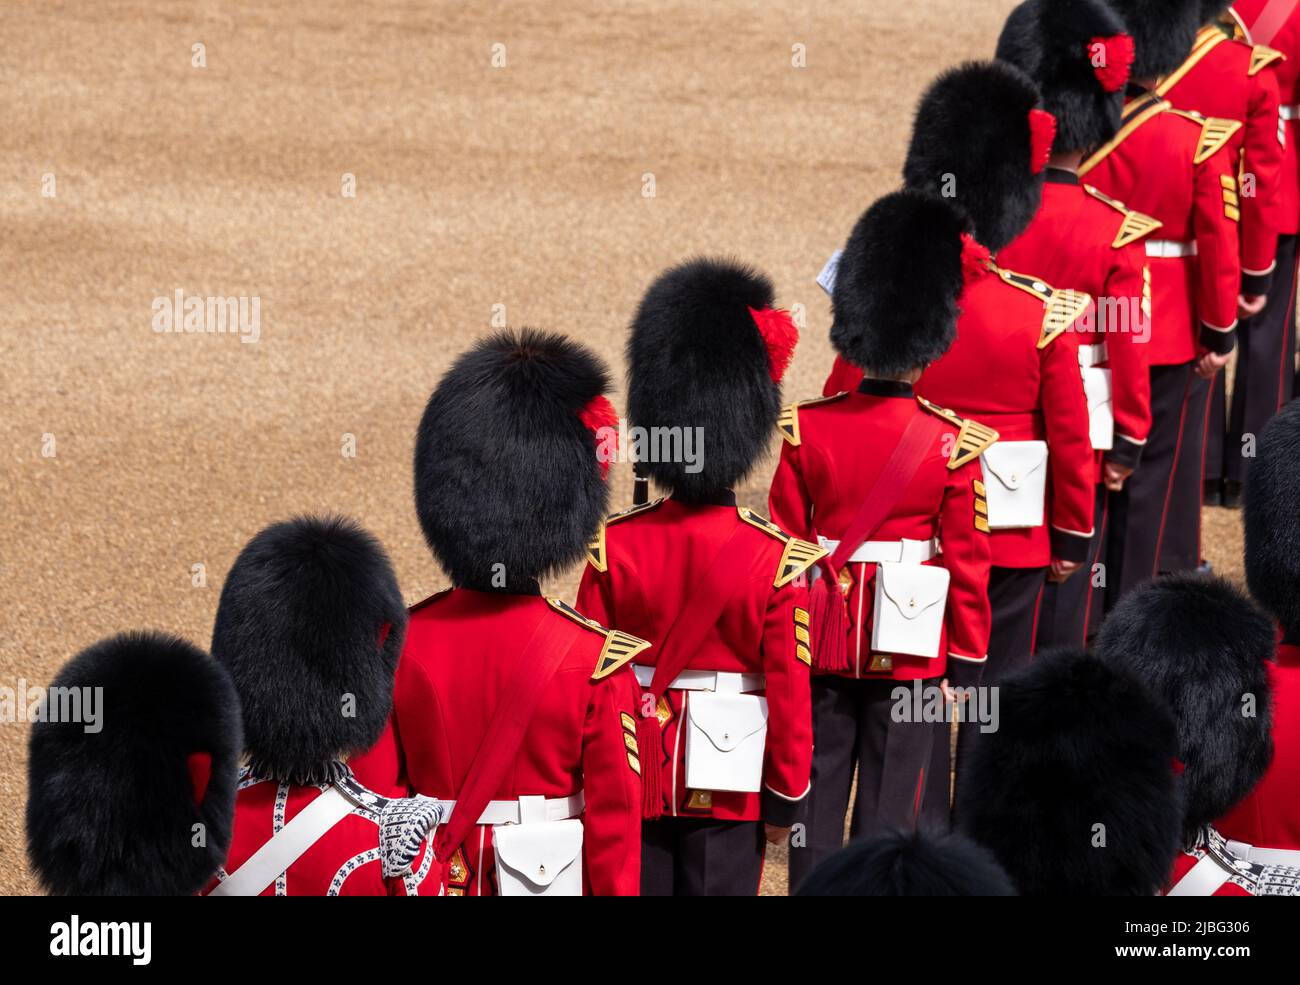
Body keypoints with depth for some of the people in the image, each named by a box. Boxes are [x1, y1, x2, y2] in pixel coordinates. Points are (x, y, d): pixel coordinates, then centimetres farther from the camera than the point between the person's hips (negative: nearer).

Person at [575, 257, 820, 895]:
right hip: (730, 784, -2)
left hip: (631, 777, 2)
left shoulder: (612, 546, -7)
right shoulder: (777, 559, -11)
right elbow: (789, 691, -9)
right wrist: (786, 796, 2)